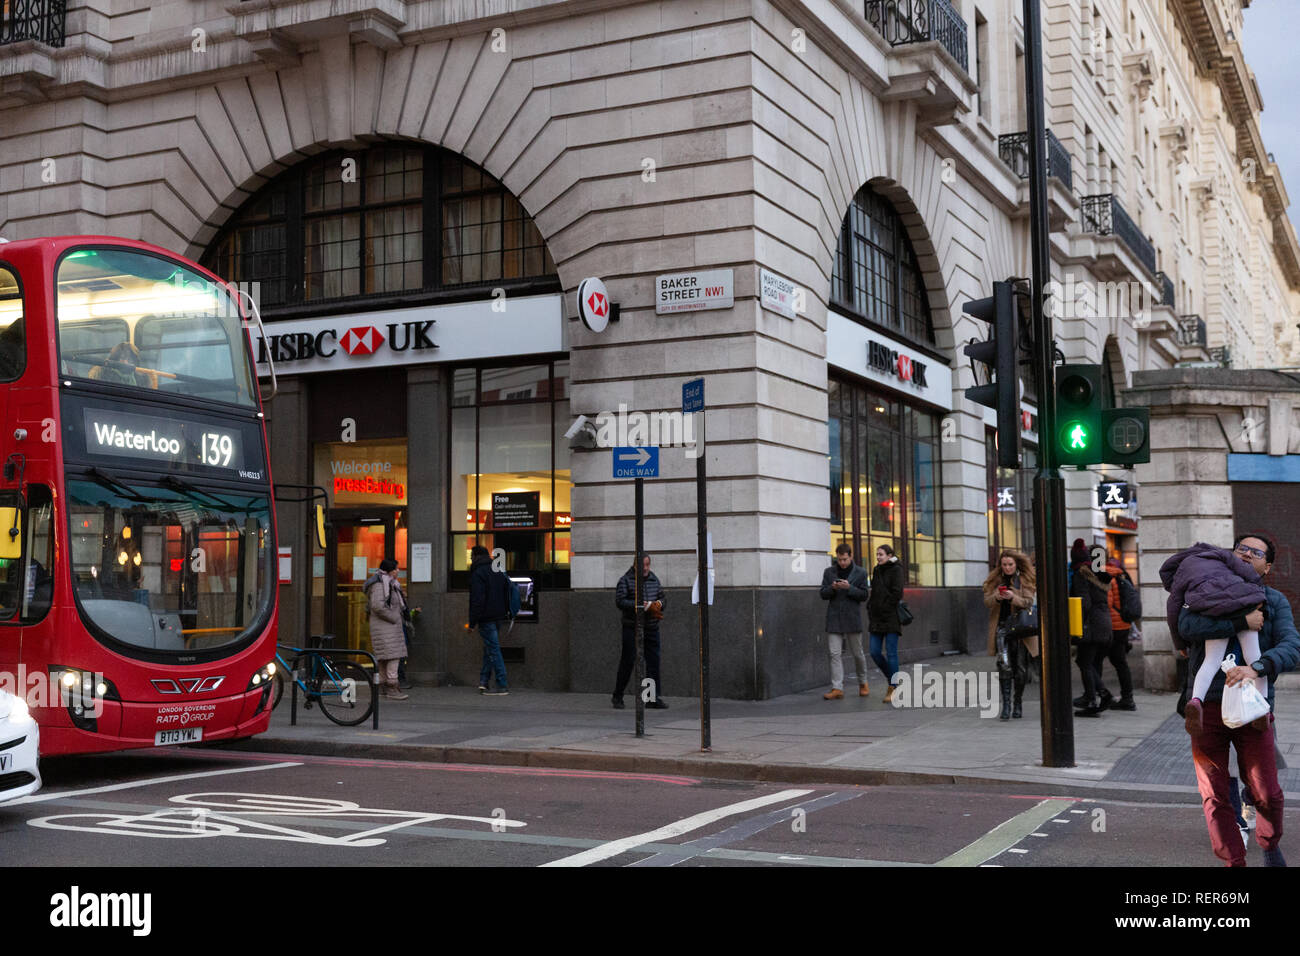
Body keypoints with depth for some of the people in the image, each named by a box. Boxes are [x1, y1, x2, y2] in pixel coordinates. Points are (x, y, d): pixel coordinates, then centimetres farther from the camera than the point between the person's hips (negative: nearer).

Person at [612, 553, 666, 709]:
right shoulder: (625, 581, -4)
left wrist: (659, 603, -4)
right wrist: (640, 605, -22)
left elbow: (662, 598, 20)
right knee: (628, 661, -2)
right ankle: (617, 697, 11)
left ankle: (653, 698, 8)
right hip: (632, 627, -5)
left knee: (653, 661, 3)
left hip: (651, 627, 5)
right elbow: (620, 601, -13)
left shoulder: (654, 580, 14)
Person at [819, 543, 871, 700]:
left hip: (852, 619, -1)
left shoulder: (860, 573, 3)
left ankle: (863, 683, 28)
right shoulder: (829, 572, 8)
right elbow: (823, 594, 6)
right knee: (835, 654, -5)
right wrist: (832, 588, -14)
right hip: (834, 619, 1)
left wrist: (849, 588, -17)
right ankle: (837, 689, -7)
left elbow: (864, 595, -2)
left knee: (858, 653, 7)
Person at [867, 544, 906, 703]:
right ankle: (892, 679, 22)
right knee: (875, 652, 2)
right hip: (877, 618, 7)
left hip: (891, 617, -7)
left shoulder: (896, 570, -6)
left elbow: (897, 593, -13)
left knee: (891, 653, -5)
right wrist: (870, 608, 7)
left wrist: (886, 609, -10)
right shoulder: (876, 570, 14)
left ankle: (893, 689, 1)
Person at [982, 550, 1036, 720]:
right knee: (1004, 665, -14)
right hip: (1002, 625, 0)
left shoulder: (1024, 580, 2)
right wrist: (996, 597, -19)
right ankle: (1006, 705, -15)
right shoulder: (995, 580, 9)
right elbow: (986, 601, 2)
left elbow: (1029, 602, -8)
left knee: (1020, 667, 4)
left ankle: (1018, 704, 20)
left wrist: (1013, 597, -26)